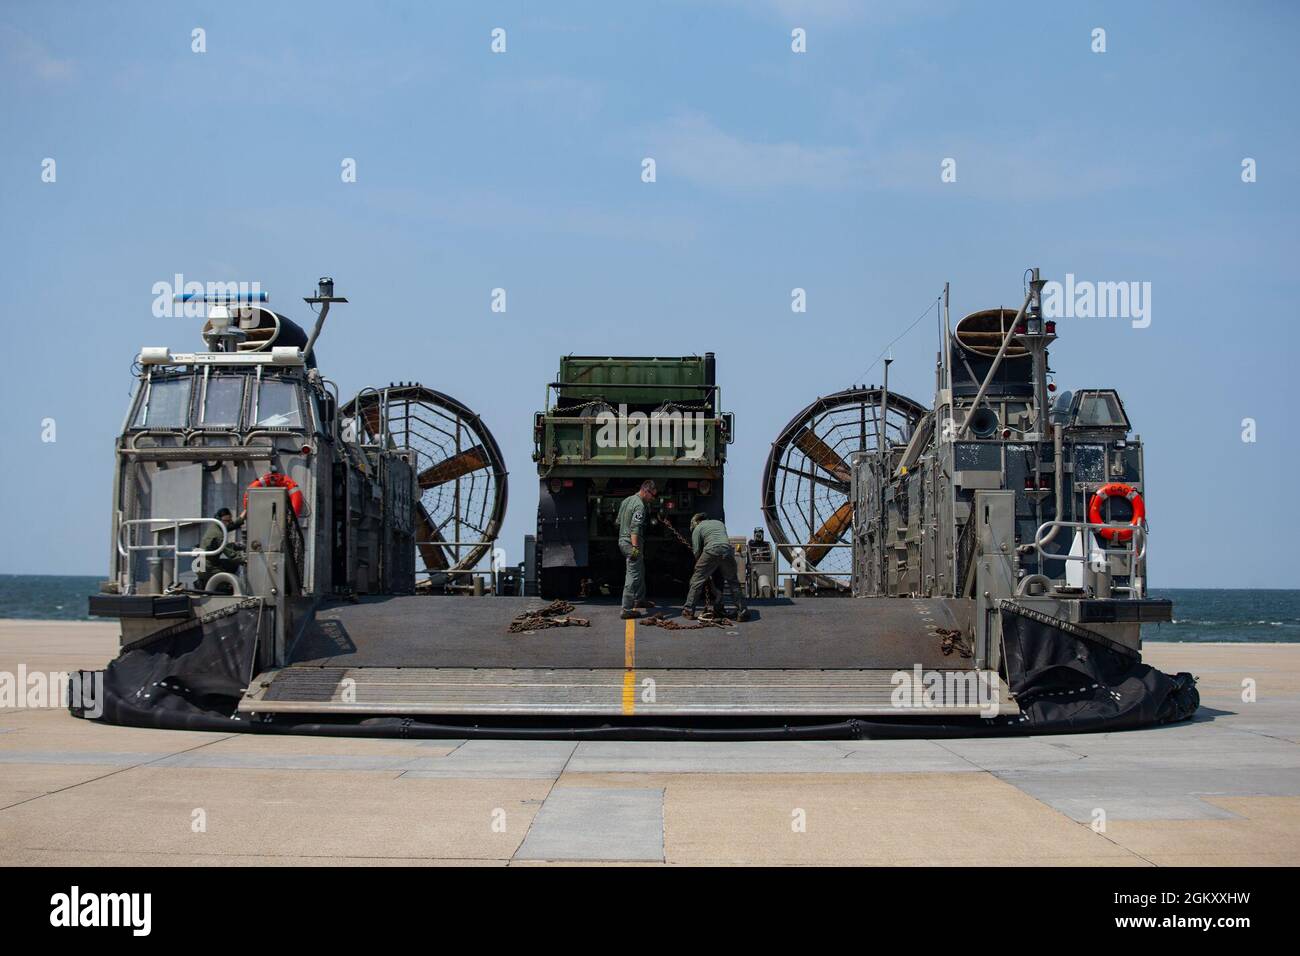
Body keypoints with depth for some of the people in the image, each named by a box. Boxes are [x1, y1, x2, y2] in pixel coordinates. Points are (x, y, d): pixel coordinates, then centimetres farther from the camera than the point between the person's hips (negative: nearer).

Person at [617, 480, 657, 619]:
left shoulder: (627, 500, 13)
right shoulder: (640, 506, -18)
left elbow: (619, 521, 22)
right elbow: (635, 528, -28)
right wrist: (635, 547, -34)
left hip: (622, 540, 10)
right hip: (632, 543, -10)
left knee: (640, 571, 25)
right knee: (633, 576, -9)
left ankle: (640, 600, 38)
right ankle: (627, 610, -11)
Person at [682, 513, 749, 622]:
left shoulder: (697, 529, 18)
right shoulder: (720, 523, 34)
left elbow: (696, 551, 11)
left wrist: (700, 563, 25)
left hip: (712, 551, -4)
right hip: (728, 550, 4)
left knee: (697, 580, 6)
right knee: (734, 583, 14)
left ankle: (688, 610, 4)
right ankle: (742, 612, 10)